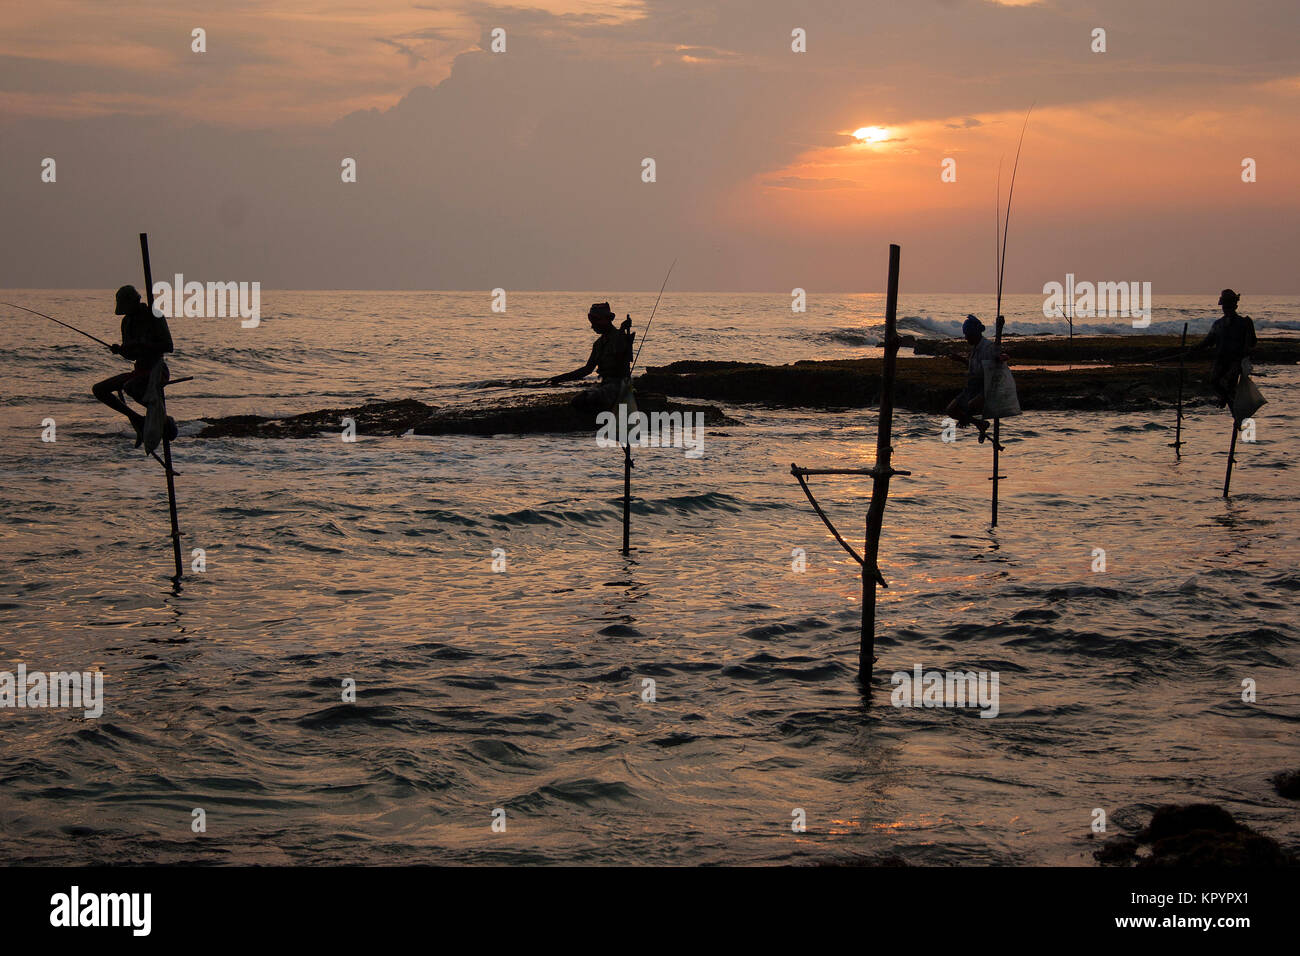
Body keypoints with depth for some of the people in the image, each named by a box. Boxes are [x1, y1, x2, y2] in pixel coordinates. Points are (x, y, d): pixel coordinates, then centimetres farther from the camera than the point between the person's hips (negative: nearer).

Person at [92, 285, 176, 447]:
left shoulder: (154, 317, -13)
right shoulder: (127, 321, 9)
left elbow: (169, 348, -20)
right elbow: (131, 355, 17)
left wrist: (142, 345, -27)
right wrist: (119, 350, -5)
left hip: (157, 371, -8)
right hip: (139, 371, 8)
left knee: (129, 387, -36)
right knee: (99, 390, 2)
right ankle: (137, 419, 2)